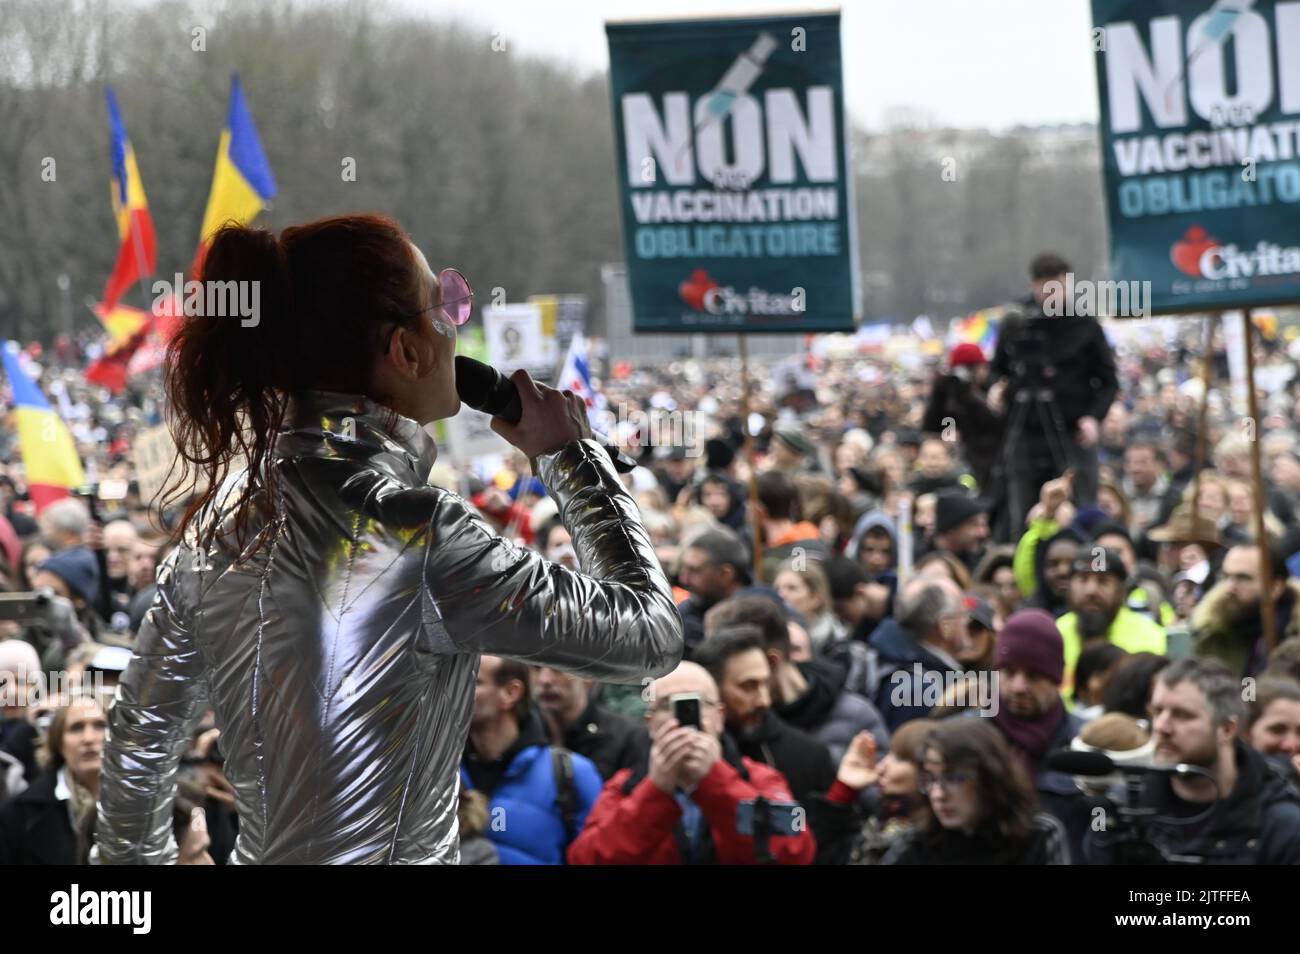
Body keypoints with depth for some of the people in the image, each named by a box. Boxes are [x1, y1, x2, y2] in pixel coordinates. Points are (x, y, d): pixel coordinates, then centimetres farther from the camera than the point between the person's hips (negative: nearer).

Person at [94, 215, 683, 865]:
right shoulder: (411, 532, -22)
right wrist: (571, 455, -1)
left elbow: (139, 733, 9)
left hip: (259, 854, 7)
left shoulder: (221, 513, -1)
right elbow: (651, 632, -13)